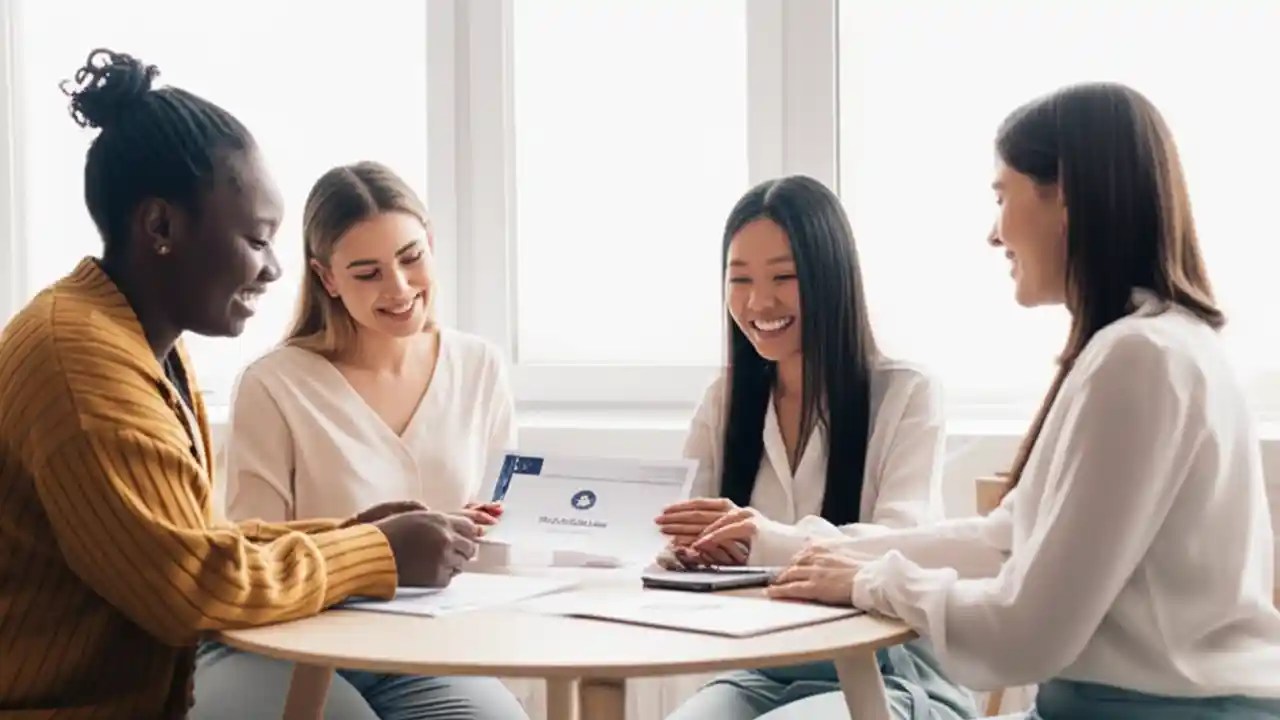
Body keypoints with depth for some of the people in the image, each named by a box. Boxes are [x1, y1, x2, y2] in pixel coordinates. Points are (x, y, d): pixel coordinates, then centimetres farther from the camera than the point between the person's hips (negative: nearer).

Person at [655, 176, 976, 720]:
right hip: (760, 670, 4)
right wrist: (683, 549, -22)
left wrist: (772, 541, -37)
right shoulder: (724, 401, 11)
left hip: (887, 674, -4)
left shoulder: (907, 394, -5)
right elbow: (685, 537, 5)